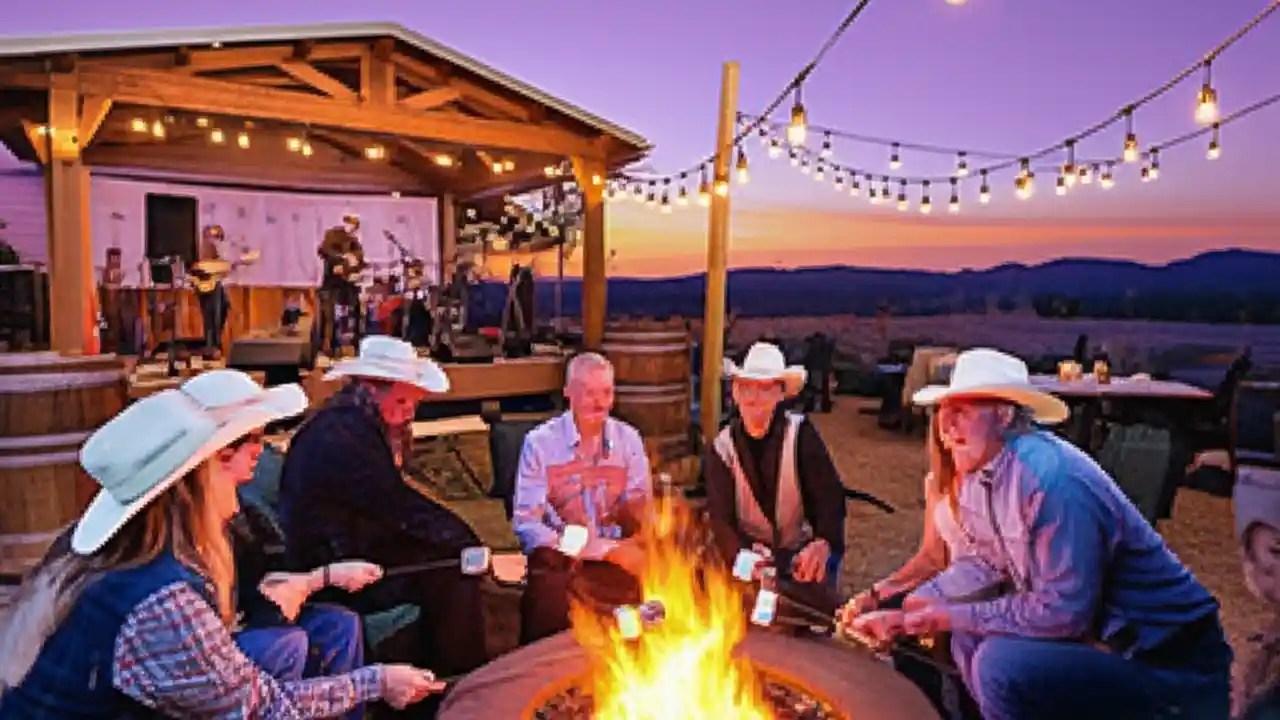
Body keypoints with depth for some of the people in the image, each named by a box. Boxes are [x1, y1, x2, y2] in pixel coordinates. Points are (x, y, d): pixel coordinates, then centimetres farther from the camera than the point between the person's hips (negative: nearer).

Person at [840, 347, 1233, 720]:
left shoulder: (1051, 479, -27)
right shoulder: (980, 471, 0)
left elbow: (1063, 612, -26)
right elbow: (979, 563, 5)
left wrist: (953, 616, -17)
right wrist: (903, 612, -5)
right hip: (1100, 634, 8)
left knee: (1002, 665, -23)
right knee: (969, 637, 6)